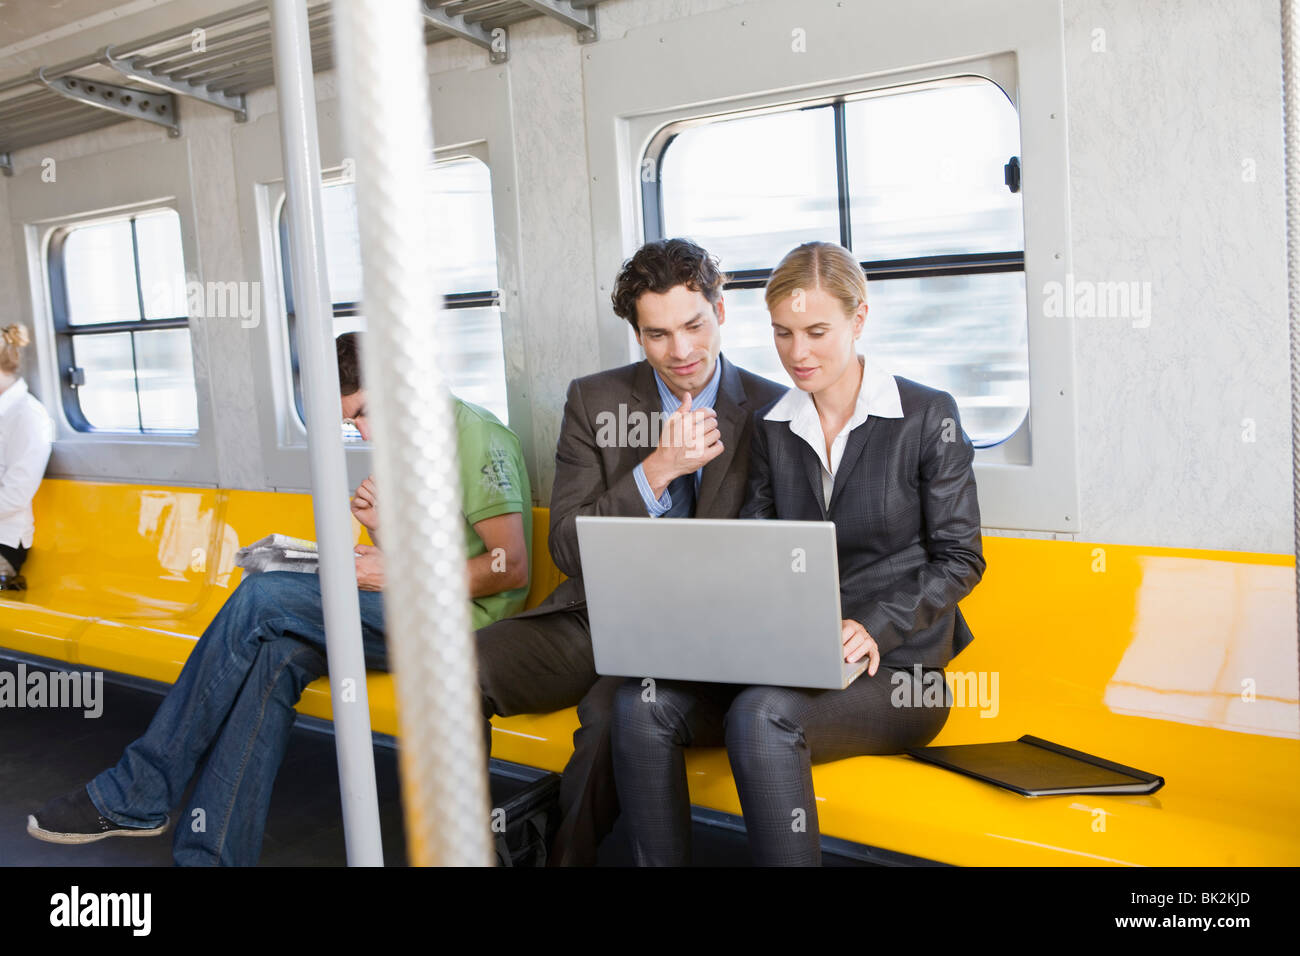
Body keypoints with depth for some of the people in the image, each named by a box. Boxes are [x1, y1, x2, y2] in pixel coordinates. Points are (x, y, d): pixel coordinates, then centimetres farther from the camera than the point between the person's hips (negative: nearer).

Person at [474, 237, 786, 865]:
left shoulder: (771, 412, 1)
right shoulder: (593, 401, 6)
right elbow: (568, 549, -2)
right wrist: (659, 468, -14)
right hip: (594, 616, 3)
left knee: (613, 711, -34)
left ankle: (564, 855, -11)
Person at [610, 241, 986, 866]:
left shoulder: (928, 416, -1)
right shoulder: (772, 428, 11)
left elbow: (959, 557, -2)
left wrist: (875, 628, -16)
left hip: (895, 669, -4)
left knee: (761, 716, -36)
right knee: (642, 703, -21)